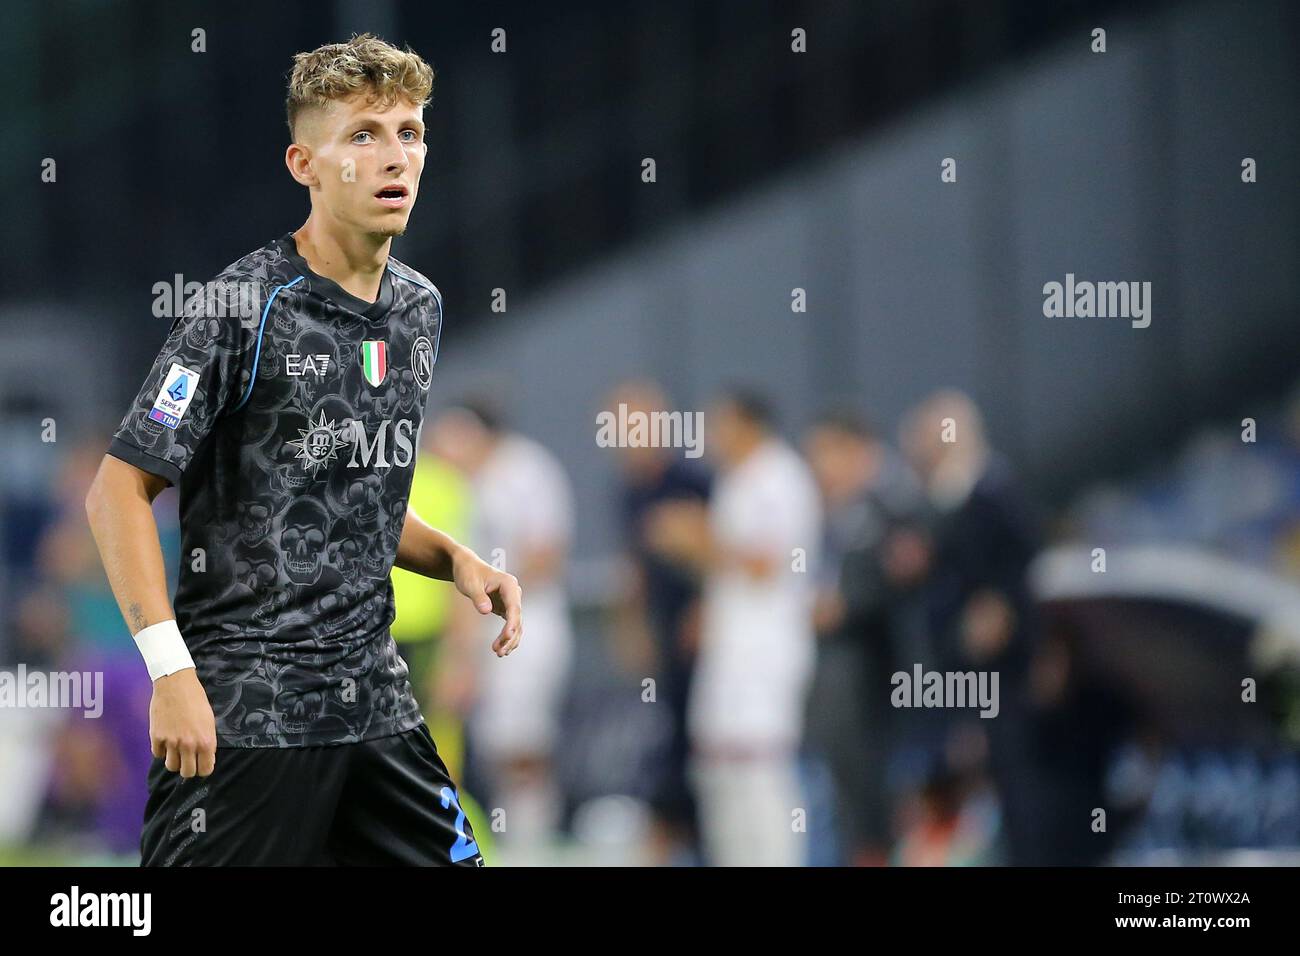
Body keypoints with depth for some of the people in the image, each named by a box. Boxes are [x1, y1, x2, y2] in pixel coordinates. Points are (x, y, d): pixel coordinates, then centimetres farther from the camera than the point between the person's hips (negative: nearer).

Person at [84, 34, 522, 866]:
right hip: (244, 706, -7)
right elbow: (119, 489, -12)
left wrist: (454, 559, 5)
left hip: (375, 697, 7)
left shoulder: (421, 307, 11)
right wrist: (170, 670, -20)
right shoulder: (243, 307, -11)